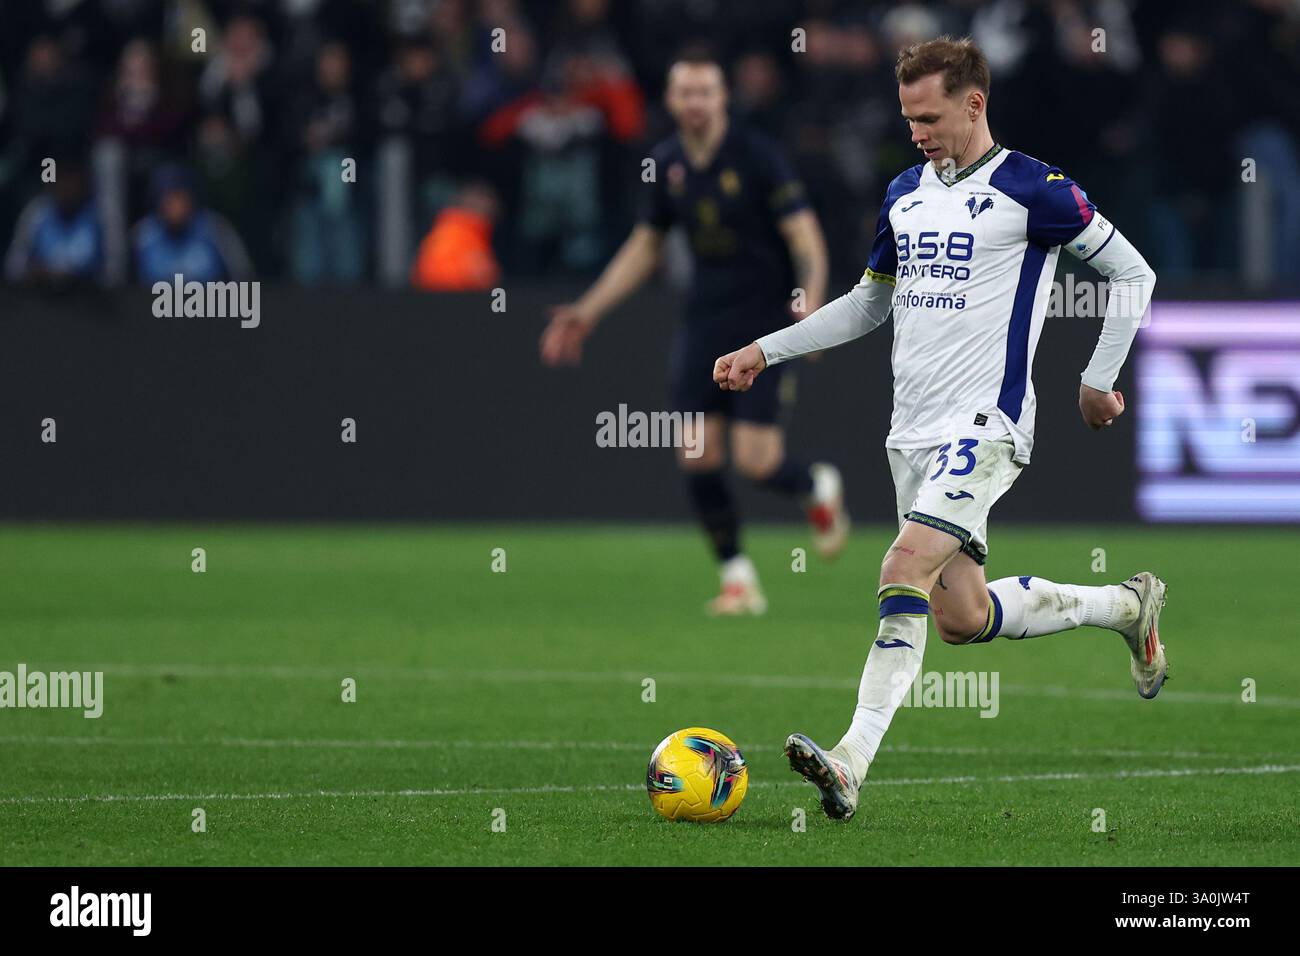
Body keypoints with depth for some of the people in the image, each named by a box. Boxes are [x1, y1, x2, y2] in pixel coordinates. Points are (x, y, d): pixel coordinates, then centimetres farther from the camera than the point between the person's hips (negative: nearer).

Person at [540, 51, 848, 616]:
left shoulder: (756, 156, -12)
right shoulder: (667, 163, 5)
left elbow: (806, 239, -15)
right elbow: (644, 247, 19)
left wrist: (811, 305, -32)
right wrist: (589, 311, 15)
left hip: (763, 322, -5)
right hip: (703, 324, 5)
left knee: (755, 460, -11)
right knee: (697, 453, -6)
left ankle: (817, 490, 25)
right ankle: (738, 579, 8)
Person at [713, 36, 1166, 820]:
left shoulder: (1032, 191, -7)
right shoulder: (906, 194, 14)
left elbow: (1133, 274, 0)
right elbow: (868, 304, 26)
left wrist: (1100, 380, -1)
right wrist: (766, 352, 18)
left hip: (986, 425, -8)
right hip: (913, 431, 8)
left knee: (904, 573, -23)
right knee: (962, 617, 7)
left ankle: (854, 762, -27)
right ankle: (1128, 607, 30)